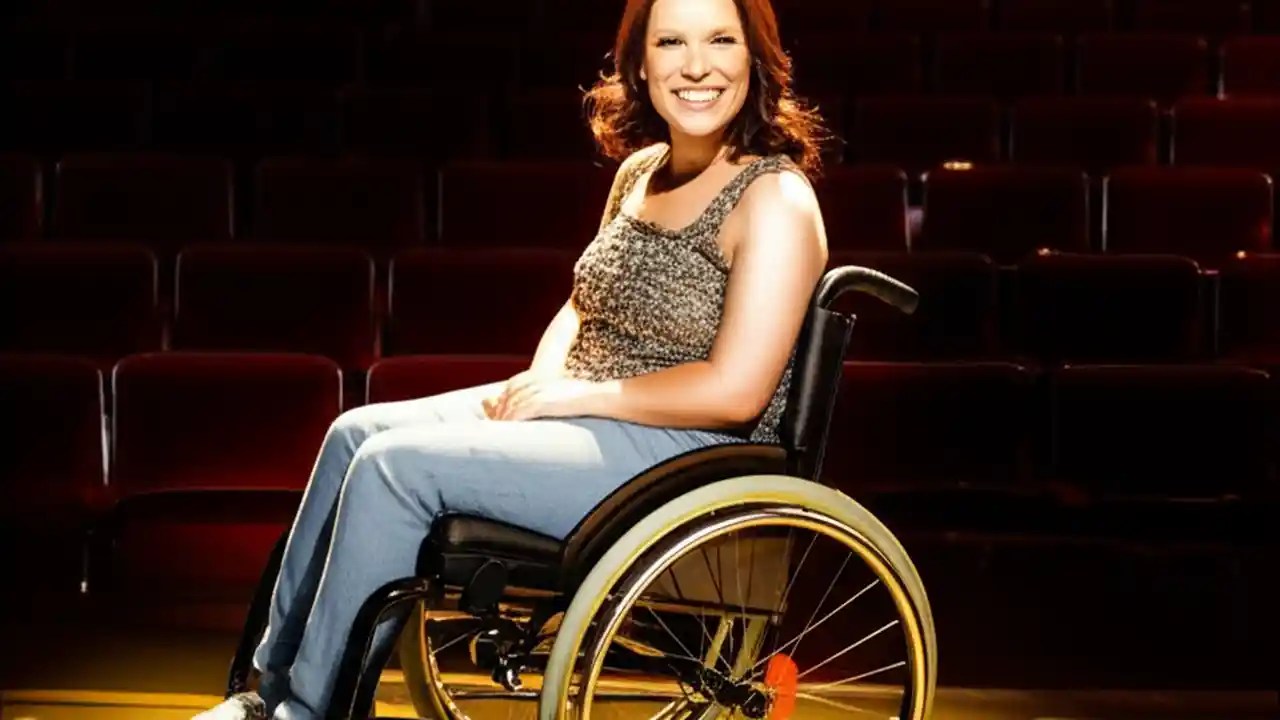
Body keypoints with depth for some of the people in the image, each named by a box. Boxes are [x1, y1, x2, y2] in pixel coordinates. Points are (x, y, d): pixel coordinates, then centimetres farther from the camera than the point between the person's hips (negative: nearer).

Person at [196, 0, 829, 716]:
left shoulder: (775, 199, -16)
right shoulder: (641, 170, 9)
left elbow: (735, 392, -23)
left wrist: (574, 394, -16)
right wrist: (541, 379, -3)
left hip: (684, 458, -9)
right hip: (585, 416, 9)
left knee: (397, 464, -18)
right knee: (359, 433, -1)